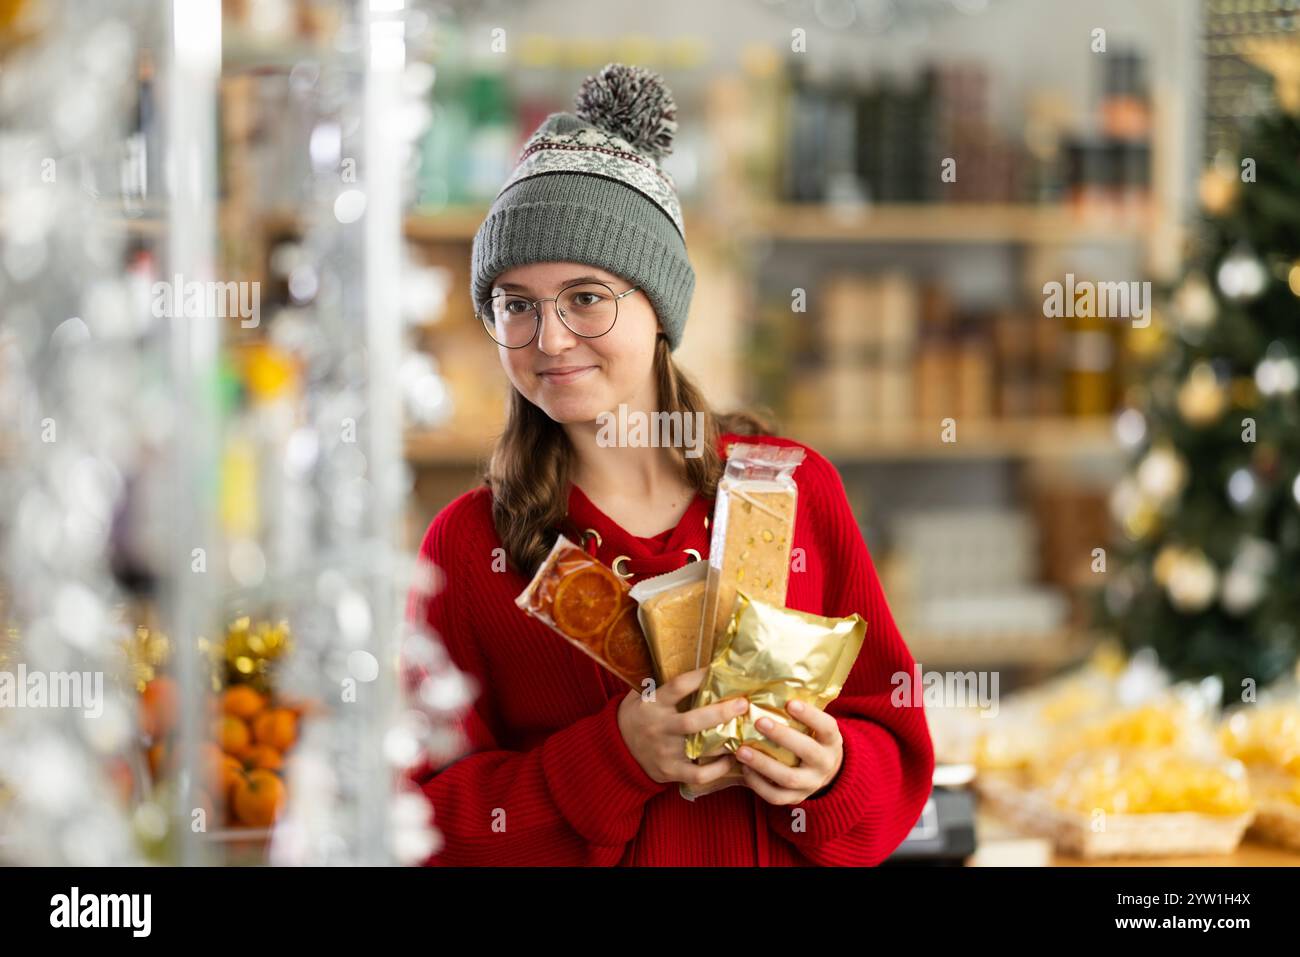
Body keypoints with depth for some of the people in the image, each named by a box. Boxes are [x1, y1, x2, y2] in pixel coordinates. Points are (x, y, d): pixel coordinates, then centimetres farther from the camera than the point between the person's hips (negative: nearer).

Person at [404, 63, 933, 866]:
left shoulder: (795, 488, 2)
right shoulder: (468, 544, -2)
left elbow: (898, 749, 6)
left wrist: (831, 771, -14)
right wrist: (614, 759, -17)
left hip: (781, 852, 1)